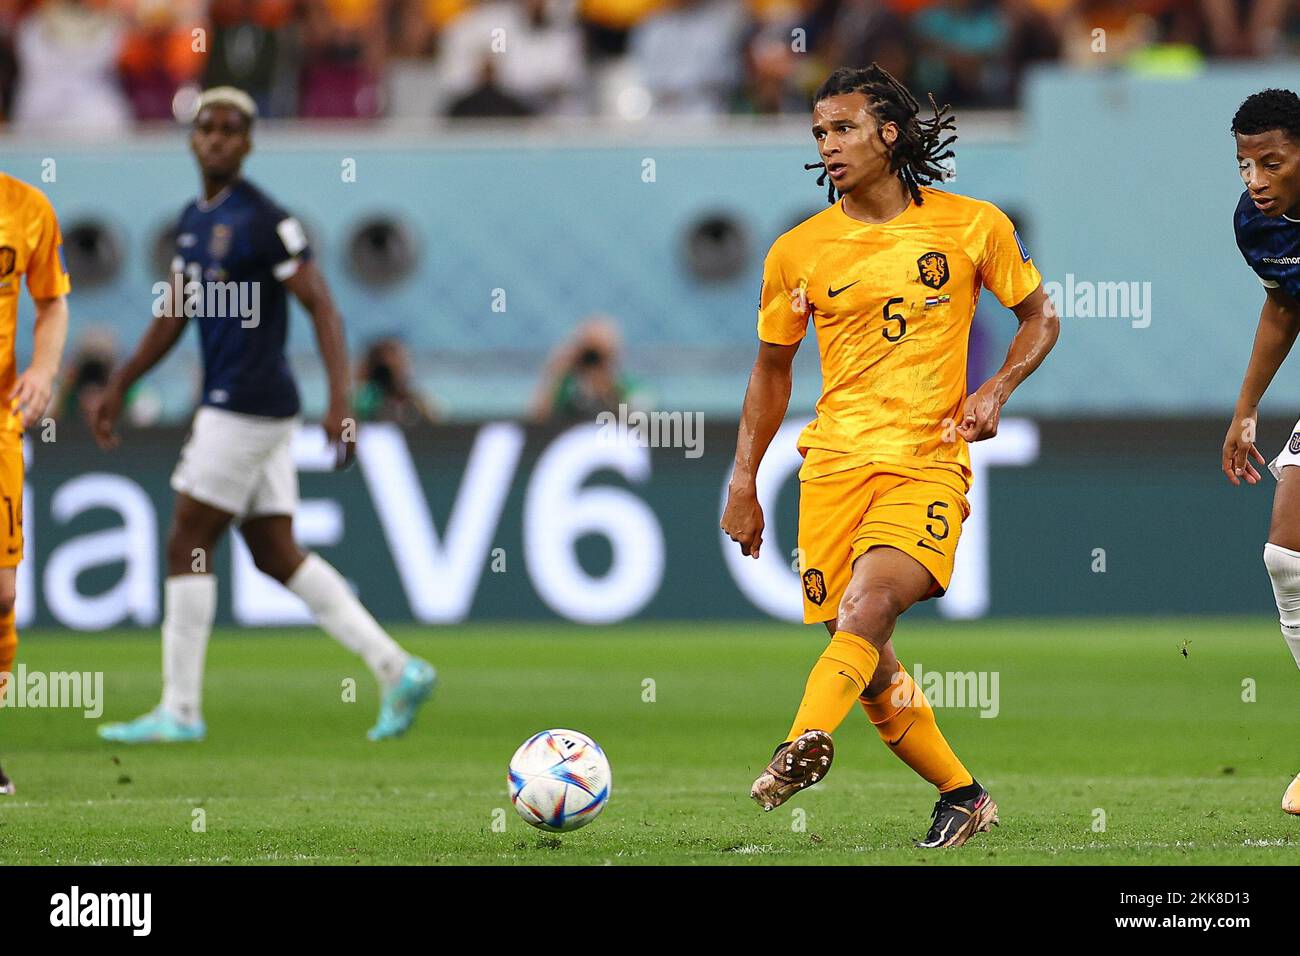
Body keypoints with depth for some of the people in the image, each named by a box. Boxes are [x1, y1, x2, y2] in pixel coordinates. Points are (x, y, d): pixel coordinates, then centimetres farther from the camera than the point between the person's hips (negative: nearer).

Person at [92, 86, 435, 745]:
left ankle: (180, 710, 1)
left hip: (248, 408, -9)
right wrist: (118, 386, 23)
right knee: (277, 555, 9)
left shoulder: (263, 221, -12)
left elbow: (321, 306, -15)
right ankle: (396, 670, 9)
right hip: (227, 405, 9)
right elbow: (174, 317, 24)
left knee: (187, 546, -5)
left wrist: (340, 401, -23)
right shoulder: (193, 221, 15)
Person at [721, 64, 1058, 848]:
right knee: (872, 667, 1)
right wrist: (744, 481, 14)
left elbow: (1040, 318, 14)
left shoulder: (973, 226, 3)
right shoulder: (798, 251, 8)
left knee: (869, 603, -30)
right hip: (835, 460, 3)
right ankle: (963, 797, 19)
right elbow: (773, 365, 20)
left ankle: (805, 746, -48)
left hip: (929, 460, -3)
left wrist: (997, 389, -5)